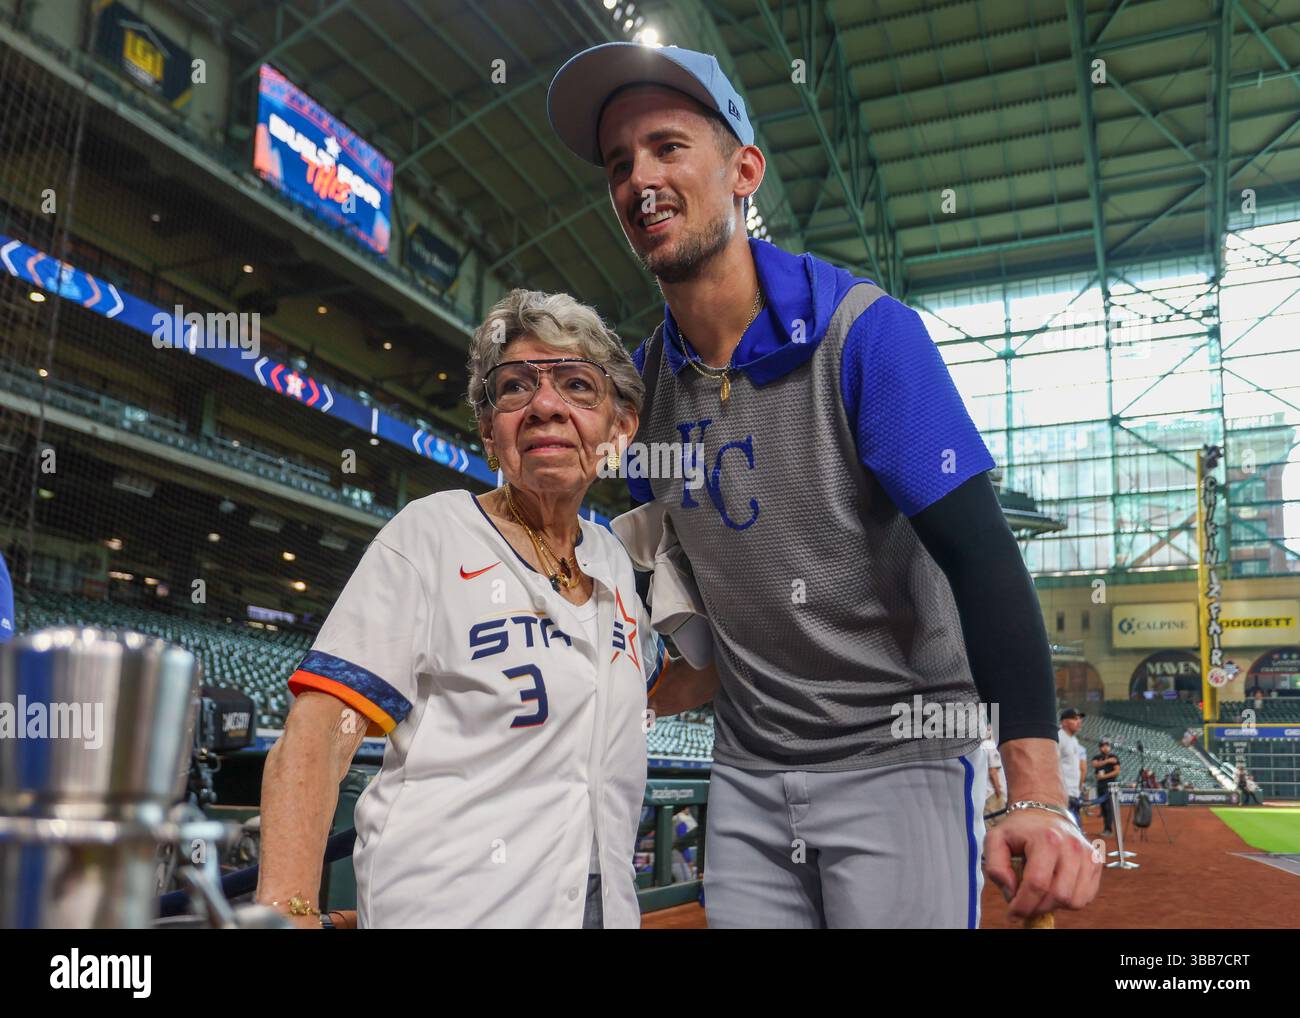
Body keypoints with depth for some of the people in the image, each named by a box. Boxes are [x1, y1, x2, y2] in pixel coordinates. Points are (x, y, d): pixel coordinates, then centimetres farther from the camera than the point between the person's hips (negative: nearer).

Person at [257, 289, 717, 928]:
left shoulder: (611, 560, 9)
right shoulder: (434, 534, -9)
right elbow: (317, 733, -17)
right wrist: (287, 909, -28)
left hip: (604, 907, 6)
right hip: (448, 907, -5)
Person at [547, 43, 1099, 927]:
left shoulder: (866, 332, -16)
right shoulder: (644, 379, 1)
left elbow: (982, 556, -22)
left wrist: (1040, 798, -29)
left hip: (902, 758, -5)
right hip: (746, 777, 5)